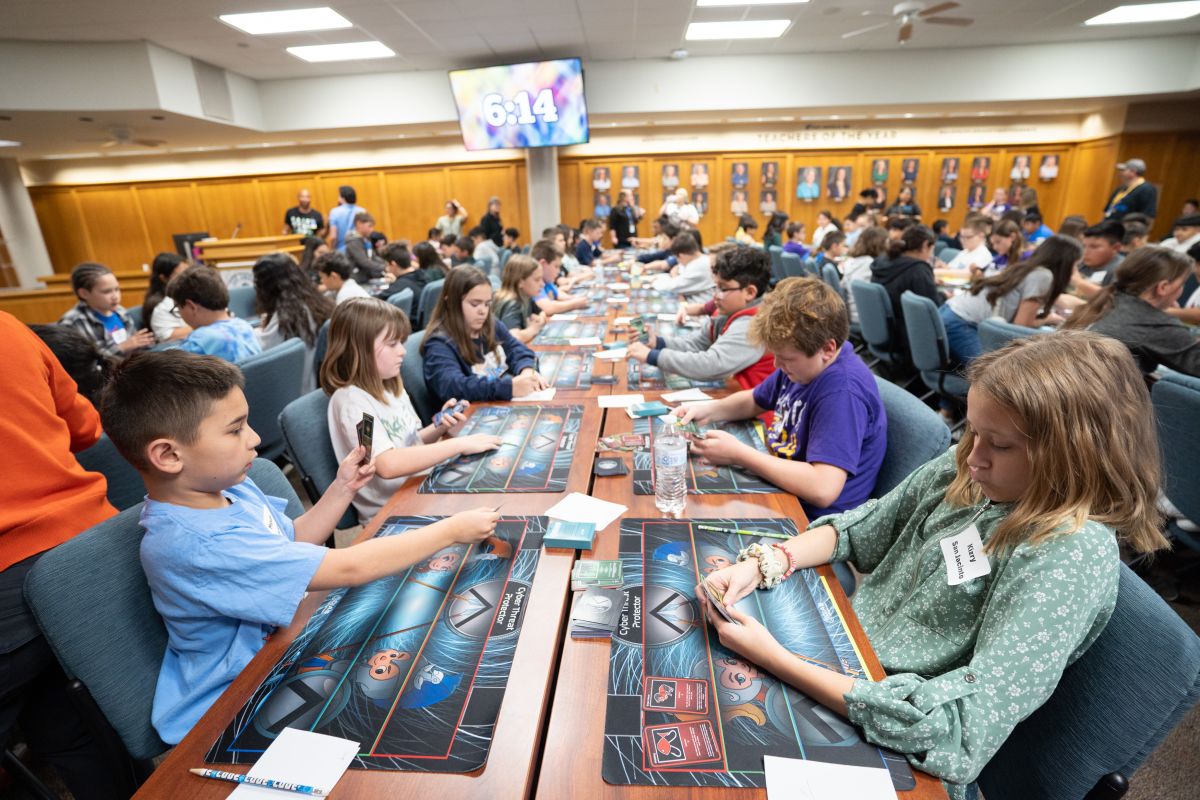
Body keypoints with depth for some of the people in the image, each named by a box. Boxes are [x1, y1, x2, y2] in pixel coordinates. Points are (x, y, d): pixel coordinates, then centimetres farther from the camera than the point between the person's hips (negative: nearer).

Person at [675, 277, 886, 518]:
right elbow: (754, 400, 17)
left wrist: (738, 454, -27)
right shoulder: (804, 361, 0)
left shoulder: (844, 392, -28)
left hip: (812, 517, -8)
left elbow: (822, 489, -36)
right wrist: (708, 410, -3)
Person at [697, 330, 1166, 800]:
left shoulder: (1074, 555, -26)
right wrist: (763, 563, -14)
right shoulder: (961, 471, -8)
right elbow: (861, 531, 4)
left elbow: (960, 729, -31)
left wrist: (773, 659, -32)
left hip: (902, 753, -5)